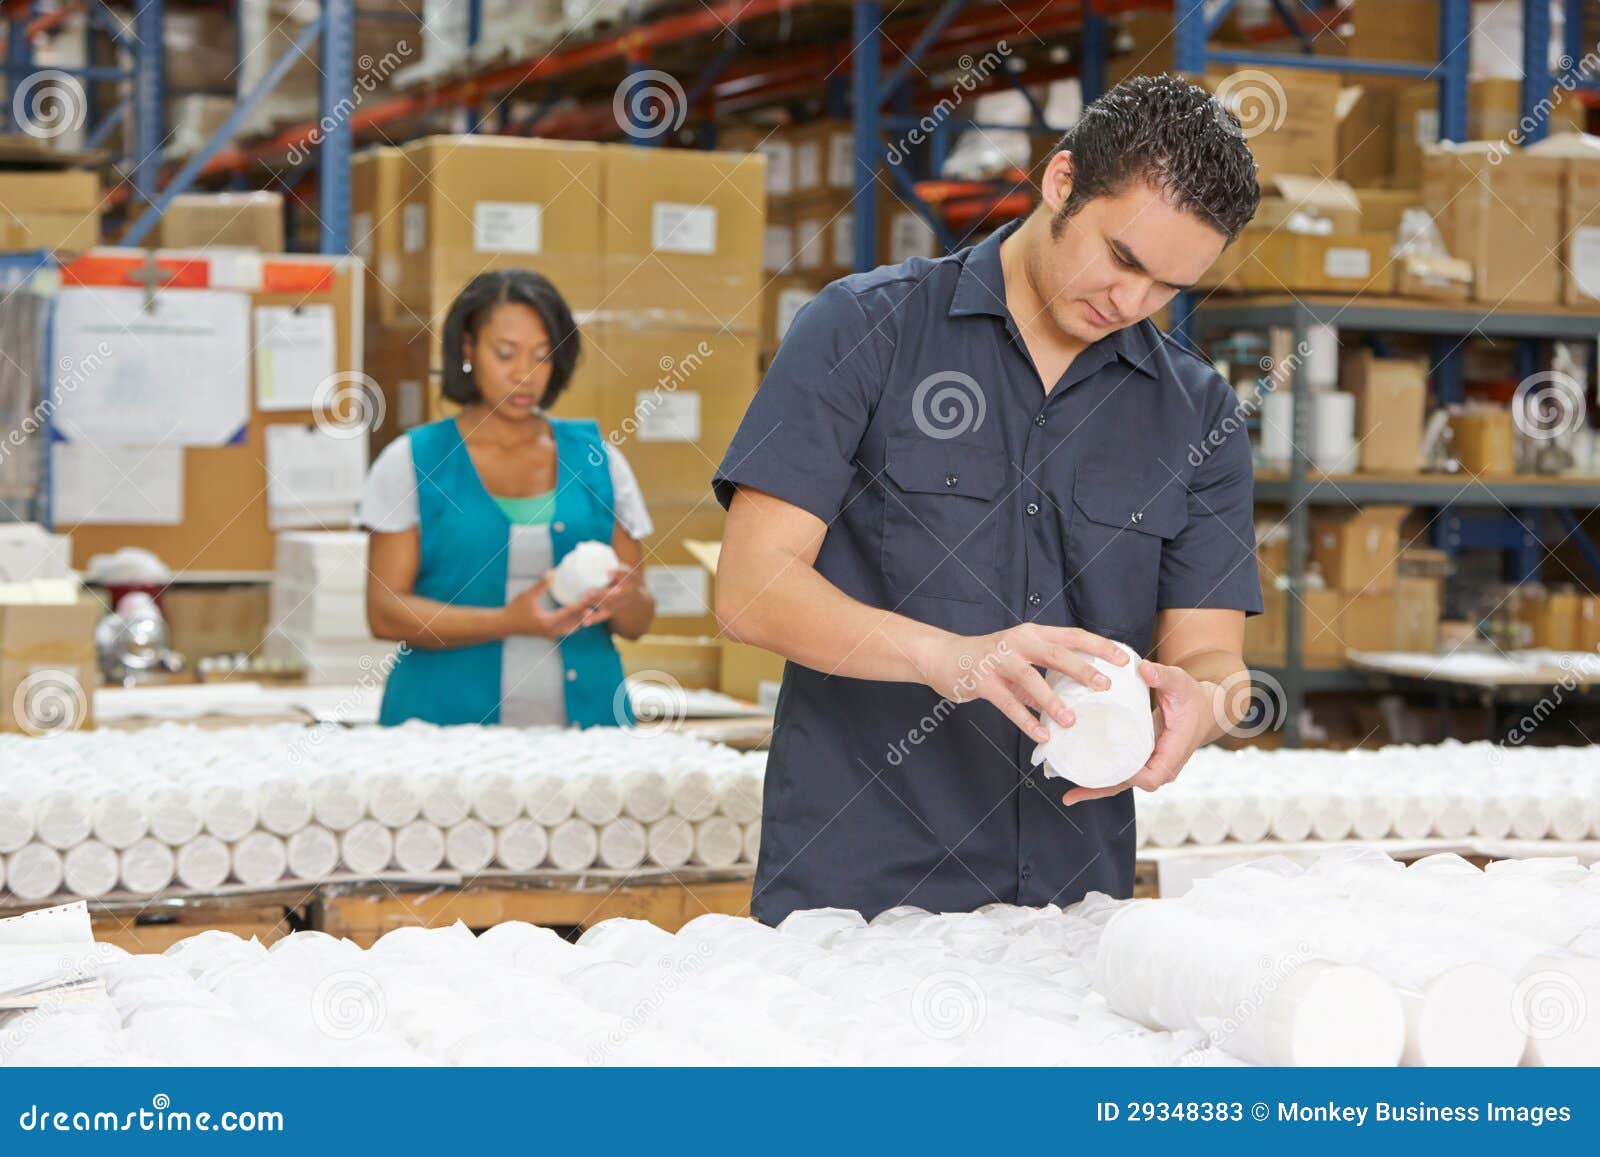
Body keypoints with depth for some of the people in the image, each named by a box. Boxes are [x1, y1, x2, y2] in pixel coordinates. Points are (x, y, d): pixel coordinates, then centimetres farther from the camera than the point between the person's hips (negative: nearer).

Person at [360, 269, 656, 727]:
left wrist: (623, 600, -9)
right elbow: (385, 612, -2)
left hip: (582, 716, 2)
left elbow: (638, 622, 14)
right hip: (451, 719, -2)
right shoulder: (412, 461, 5)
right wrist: (507, 622, -14)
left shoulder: (596, 457, 12)